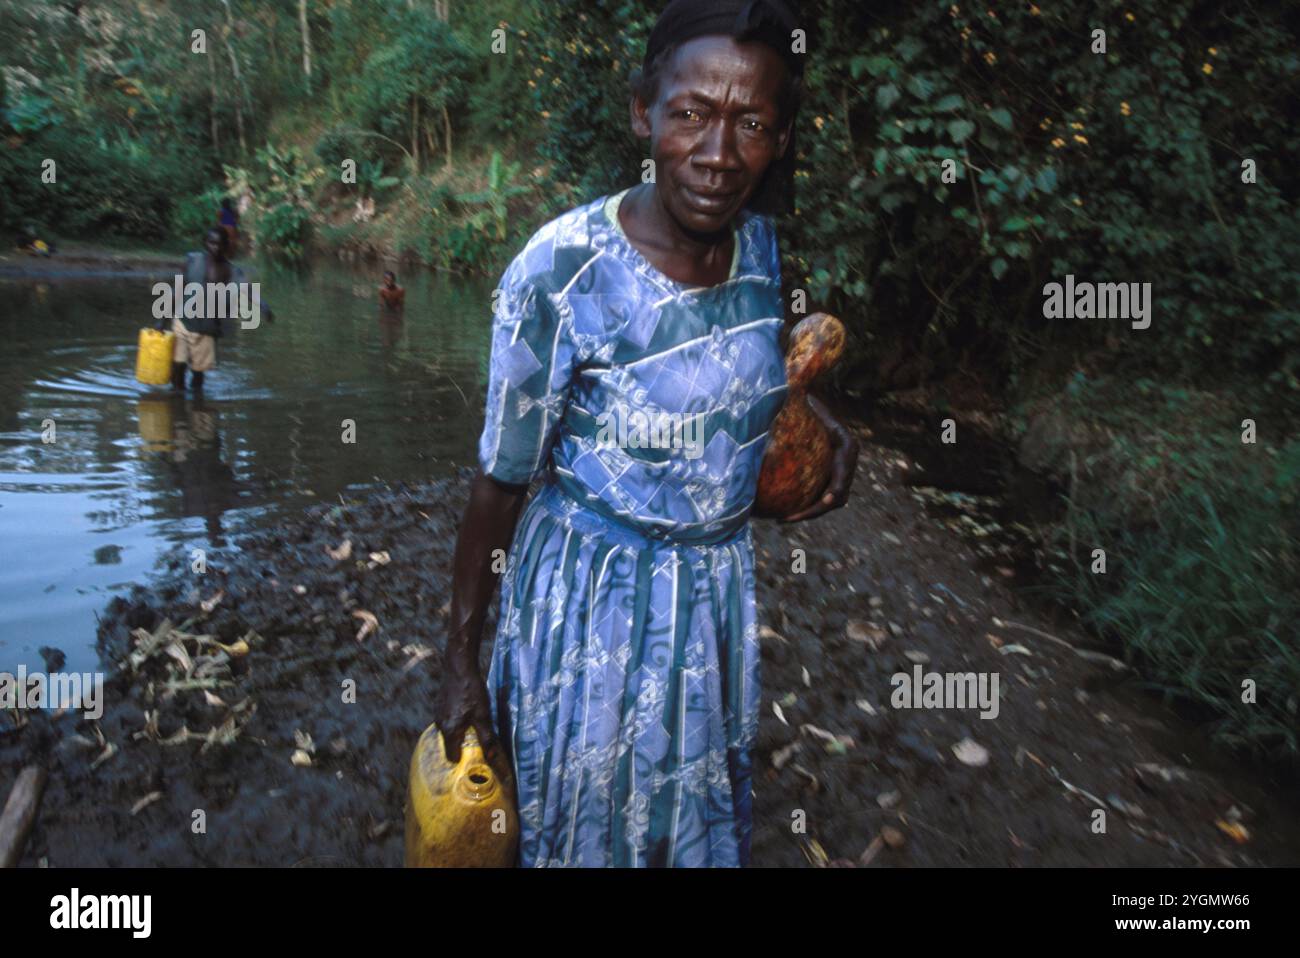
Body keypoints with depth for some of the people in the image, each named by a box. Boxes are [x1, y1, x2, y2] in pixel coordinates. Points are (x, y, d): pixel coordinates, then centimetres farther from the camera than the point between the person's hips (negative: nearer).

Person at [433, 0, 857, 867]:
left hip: (722, 584, 5)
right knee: (586, 823, 18)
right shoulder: (560, 271, -23)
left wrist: (825, 425, -1)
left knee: (705, 819, 25)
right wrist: (461, 665, -8)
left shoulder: (761, 246, -7)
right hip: (593, 591, -5)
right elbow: (501, 482, -14)